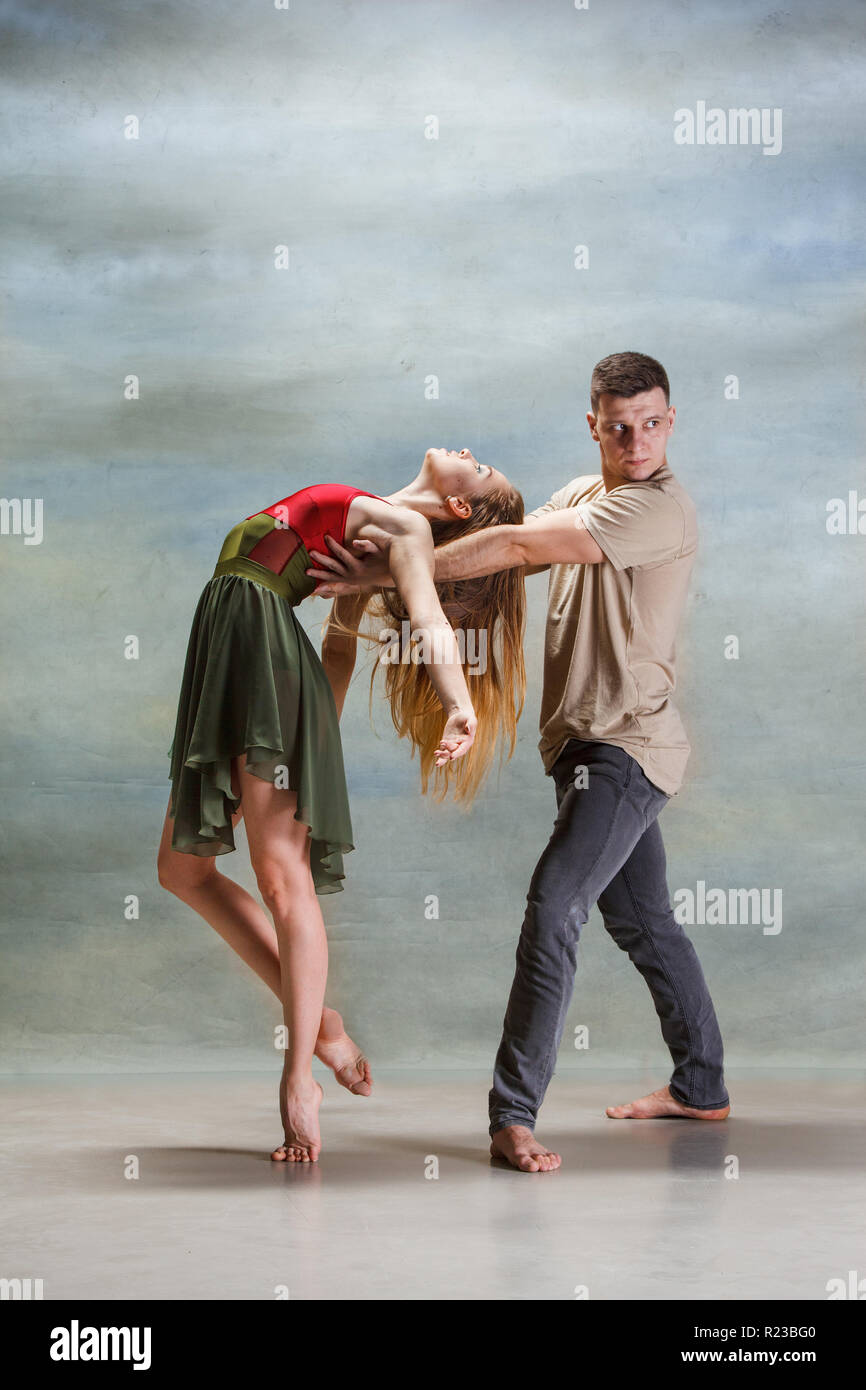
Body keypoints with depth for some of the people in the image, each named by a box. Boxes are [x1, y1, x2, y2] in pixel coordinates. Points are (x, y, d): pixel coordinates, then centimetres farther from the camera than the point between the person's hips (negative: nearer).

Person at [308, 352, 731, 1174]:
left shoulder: (658, 507, -18)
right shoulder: (582, 495, 14)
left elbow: (517, 545, -23)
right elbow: (515, 558, 5)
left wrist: (387, 573, -22)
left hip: (626, 749, -10)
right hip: (590, 745, 10)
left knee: (553, 908, -19)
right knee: (641, 922, 18)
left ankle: (514, 1113, -17)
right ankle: (700, 1089, 32)